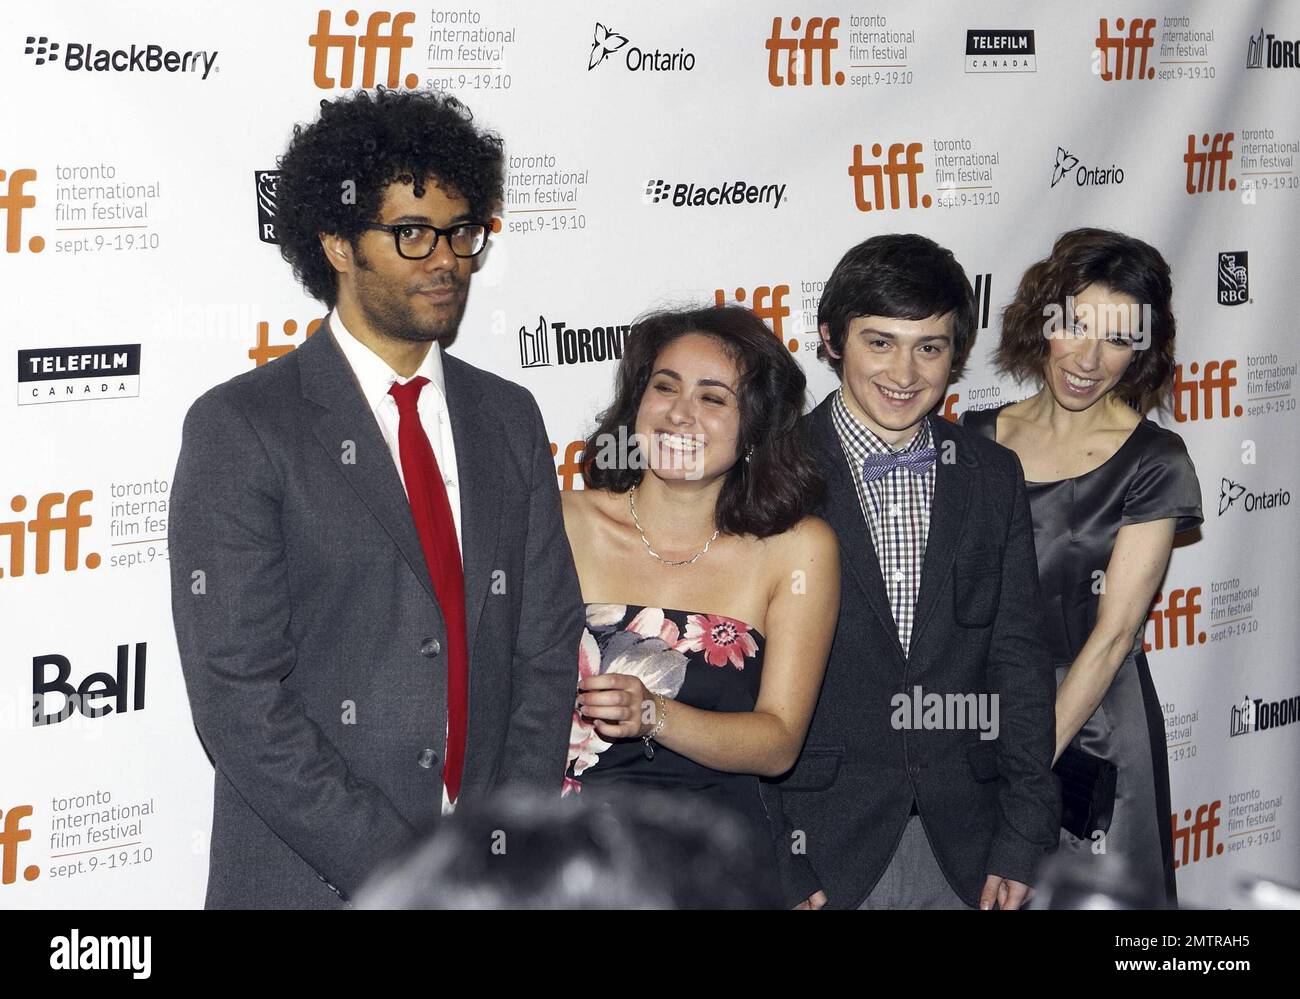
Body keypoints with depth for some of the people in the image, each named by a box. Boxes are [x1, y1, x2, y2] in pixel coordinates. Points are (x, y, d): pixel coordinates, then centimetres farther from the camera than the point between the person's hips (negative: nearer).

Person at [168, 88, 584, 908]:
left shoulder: (509, 418, 8)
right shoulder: (240, 430, -9)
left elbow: (545, 647, 5)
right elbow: (239, 696, -14)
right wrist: (402, 871, -17)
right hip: (311, 879, -4)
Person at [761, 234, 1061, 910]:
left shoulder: (995, 477, 7)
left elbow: (1019, 659, 6)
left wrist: (1024, 840, 0)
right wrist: (774, 866, -10)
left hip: (965, 846, 3)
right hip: (825, 841, -3)